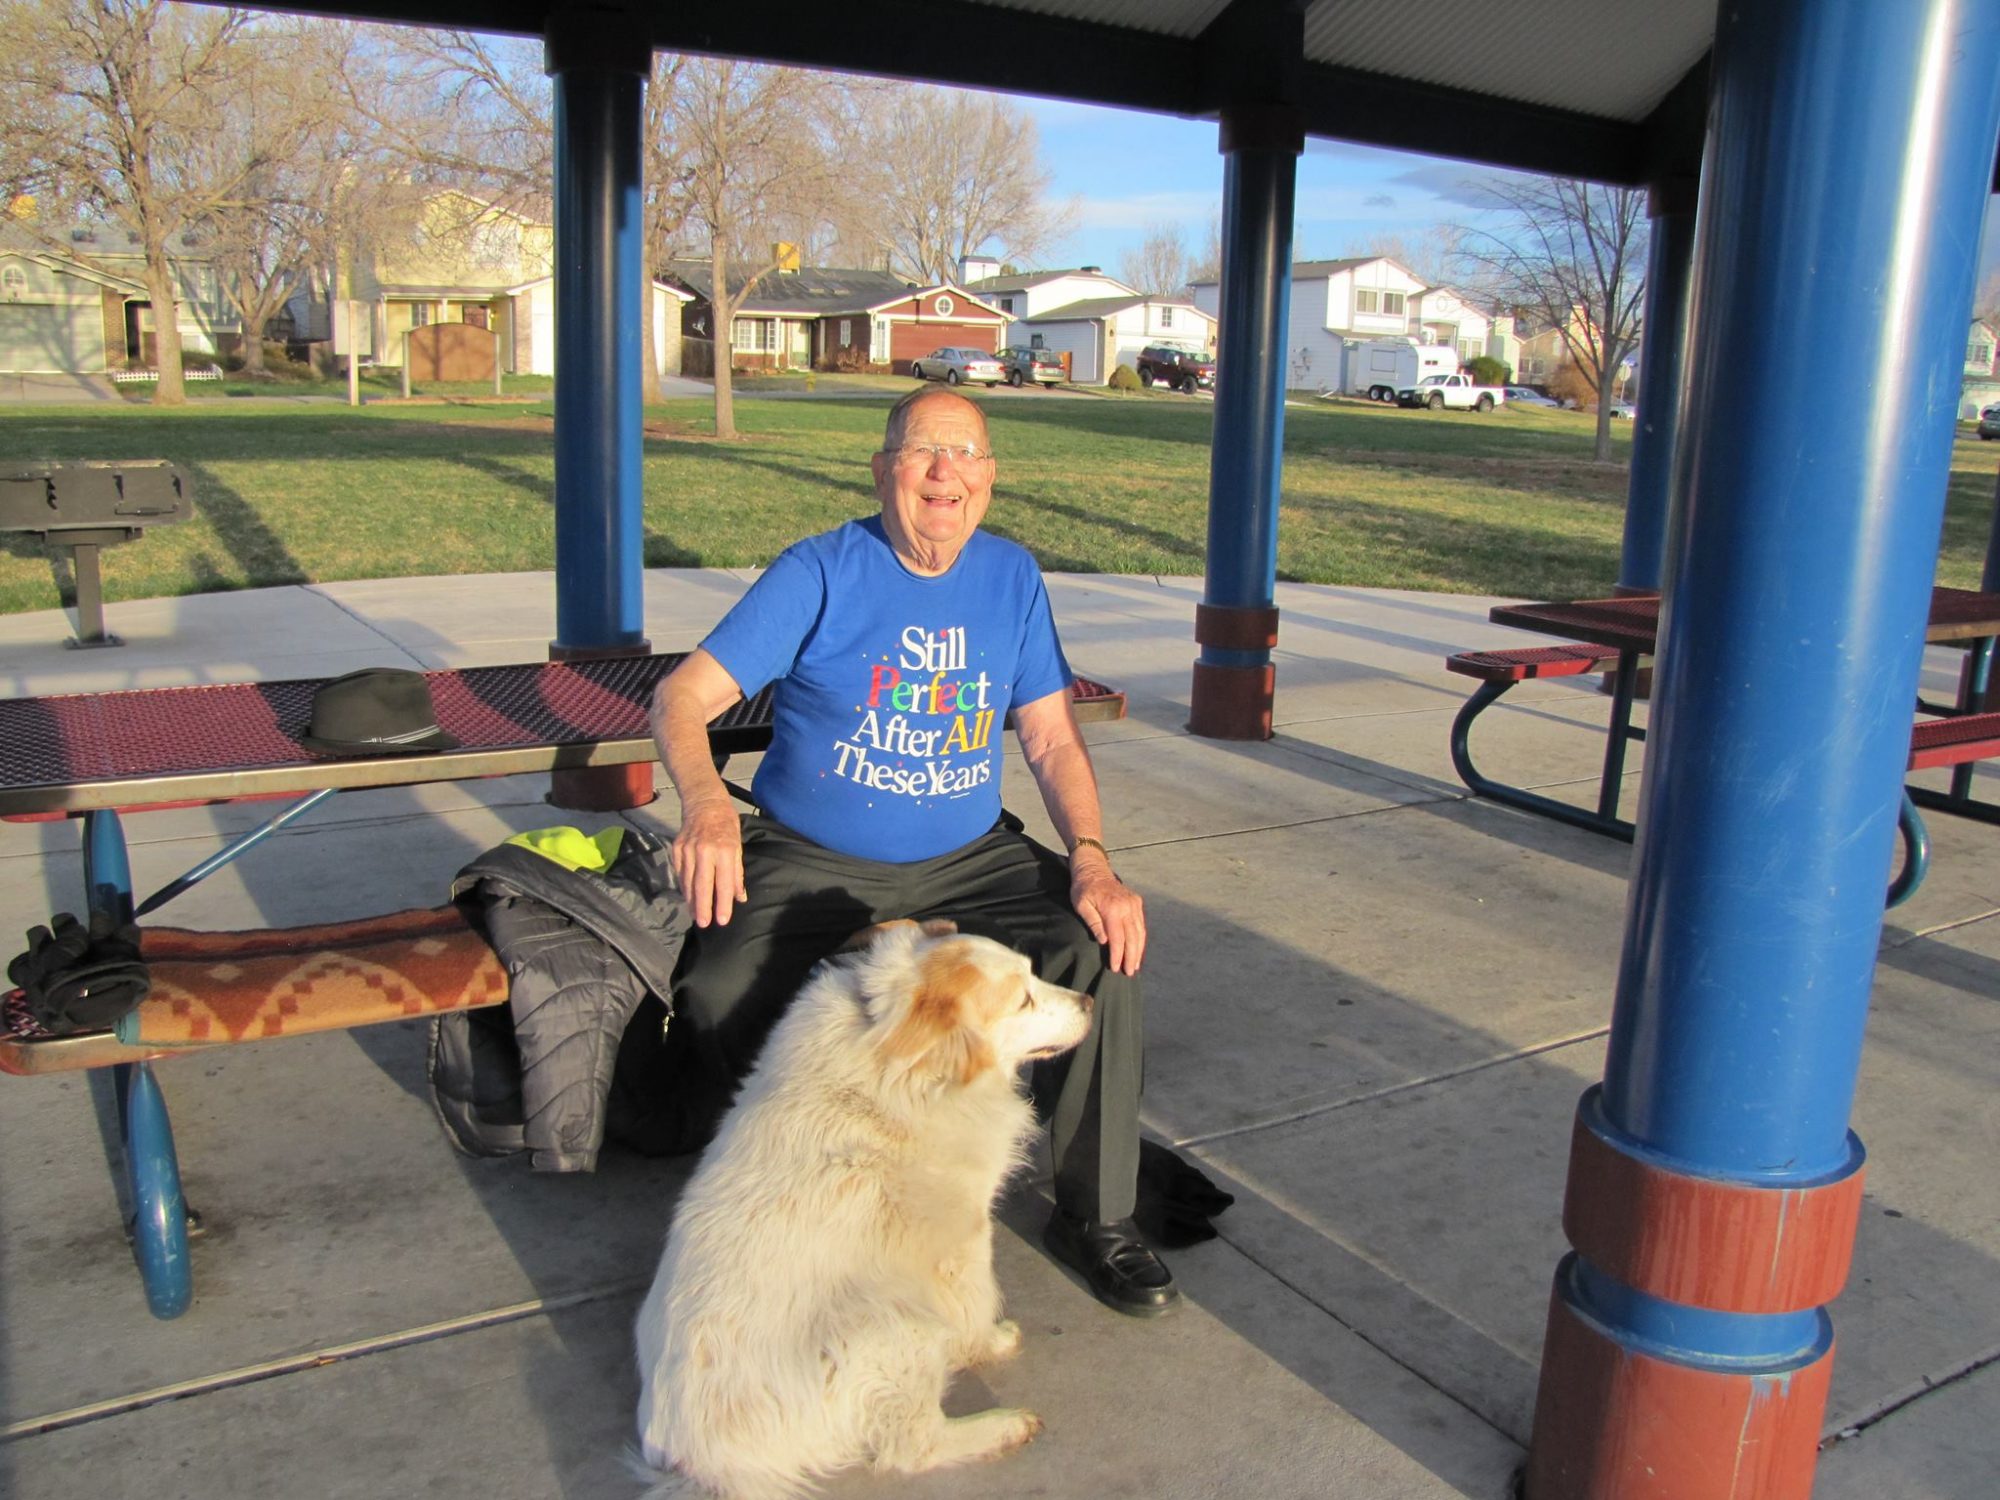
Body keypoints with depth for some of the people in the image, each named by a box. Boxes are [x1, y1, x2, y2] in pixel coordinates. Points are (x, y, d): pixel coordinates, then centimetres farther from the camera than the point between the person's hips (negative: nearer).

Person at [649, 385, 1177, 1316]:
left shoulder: (1012, 577, 5)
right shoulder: (820, 572, -8)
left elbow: (1051, 739, 5)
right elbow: (682, 697, -14)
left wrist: (1090, 861, -13)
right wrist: (706, 804, -36)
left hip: (968, 862, 3)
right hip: (808, 868, -2)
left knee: (1102, 951, -21)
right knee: (717, 997, -29)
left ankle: (1096, 1221, -1)